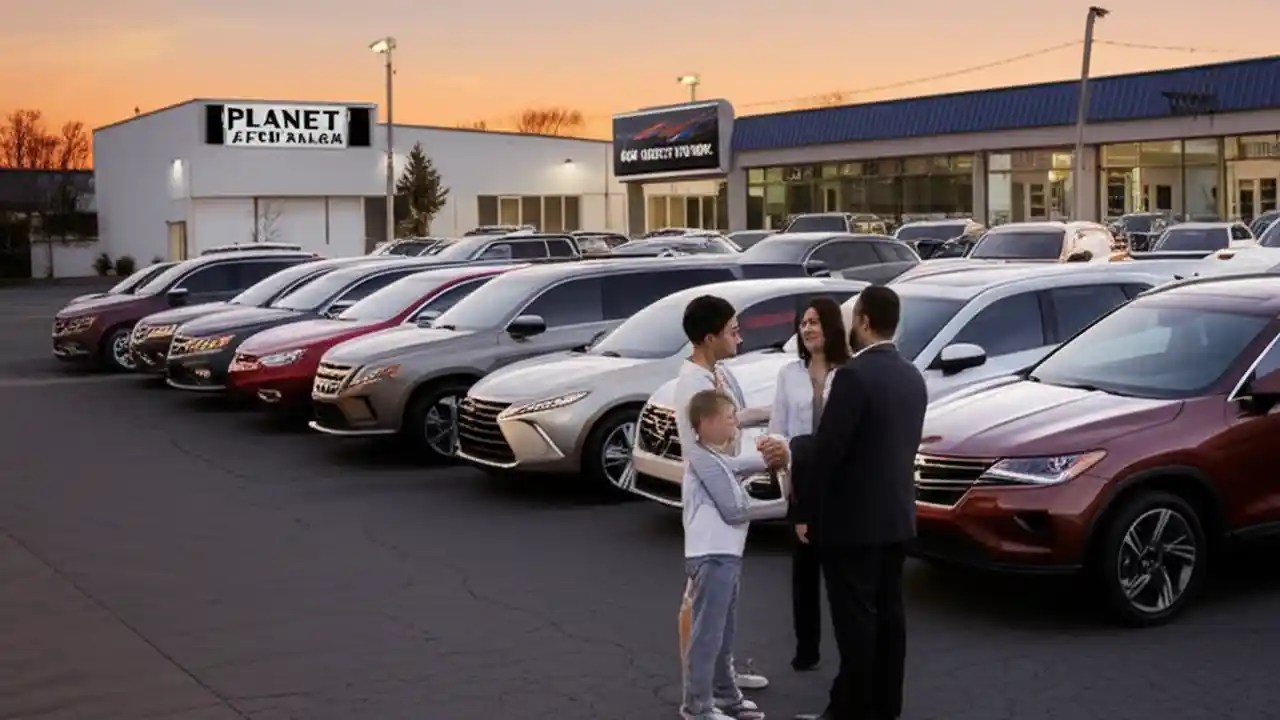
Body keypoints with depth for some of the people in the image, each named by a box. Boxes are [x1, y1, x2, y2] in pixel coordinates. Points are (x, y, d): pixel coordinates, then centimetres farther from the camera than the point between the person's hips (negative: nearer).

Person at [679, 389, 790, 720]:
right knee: (707, 633, -6)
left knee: (723, 633, 19)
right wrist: (784, 506, -10)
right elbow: (735, 510, -16)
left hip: (724, 555, 11)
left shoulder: (712, 458, 17)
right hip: (712, 557, -11)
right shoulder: (704, 460, -14)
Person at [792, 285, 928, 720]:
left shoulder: (854, 375, -18)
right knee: (887, 612, 13)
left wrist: (809, 513, -9)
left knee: (855, 618, -2)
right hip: (897, 515, 8)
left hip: (853, 518, -8)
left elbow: (827, 450, -17)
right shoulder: (912, 377, 9)